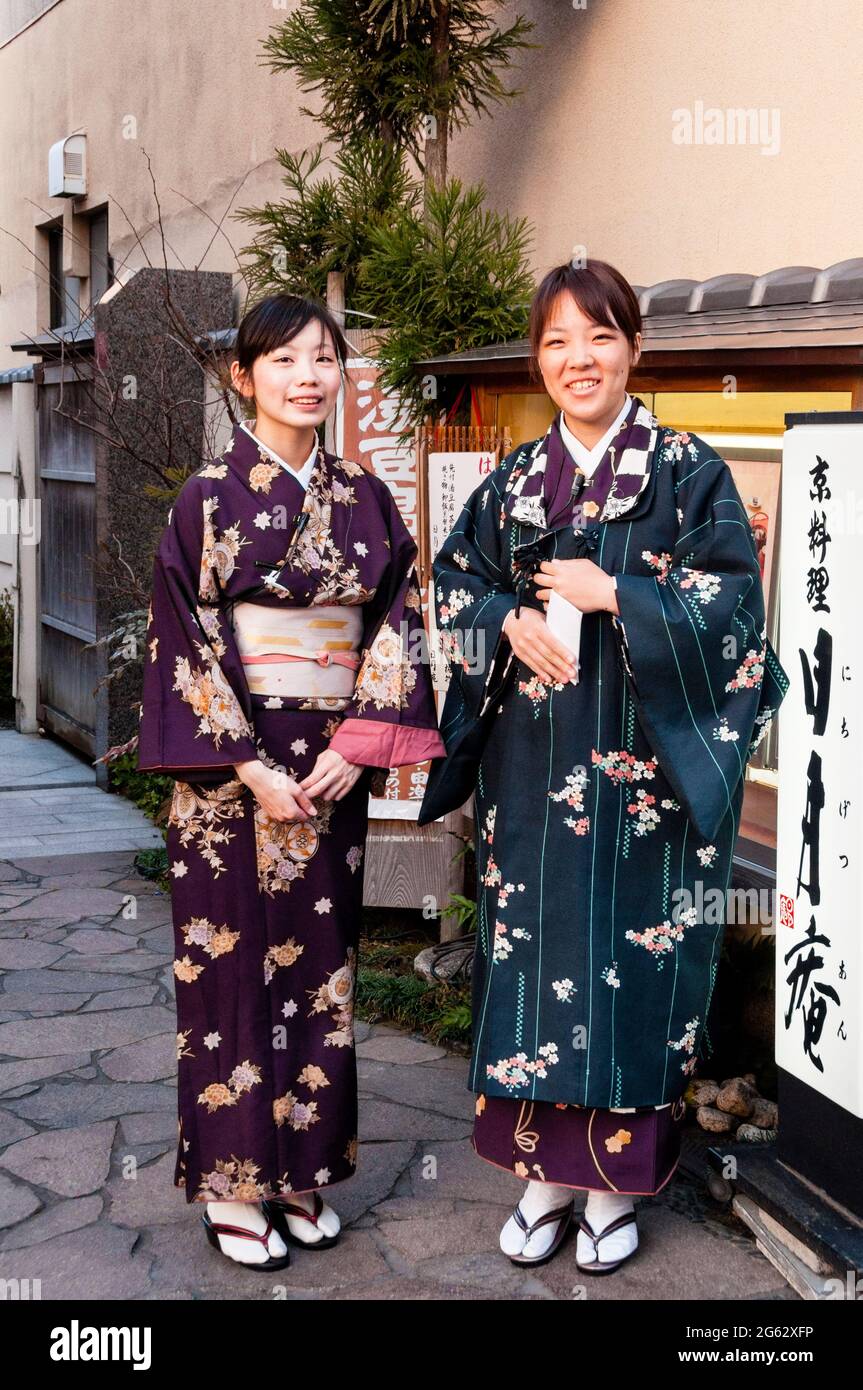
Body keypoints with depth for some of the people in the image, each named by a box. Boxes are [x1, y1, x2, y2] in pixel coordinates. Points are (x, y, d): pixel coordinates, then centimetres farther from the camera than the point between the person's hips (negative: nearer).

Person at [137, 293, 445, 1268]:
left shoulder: (364, 500, 7)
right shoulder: (209, 498, -5)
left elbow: (396, 625, 4)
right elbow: (183, 640, -9)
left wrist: (357, 745, -8)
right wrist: (249, 766, -15)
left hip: (332, 769, 4)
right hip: (230, 768, -4)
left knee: (318, 957, 10)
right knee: (230, 960, 3)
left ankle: (303, 1167, 25)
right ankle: (232, 1181, 17)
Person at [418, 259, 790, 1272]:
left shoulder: (689, 472, -2)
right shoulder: (511, 482, 10)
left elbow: (732, 607, -8)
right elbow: (454, 587, 13)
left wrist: (612, 595, -16)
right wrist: (511, 622, -7)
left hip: (645, 764, -3)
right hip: (531, 762, 4)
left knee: (632, 954, 3)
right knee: (532, 948, 7)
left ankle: (618, 1181, 20)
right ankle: (546, 1170, 23)